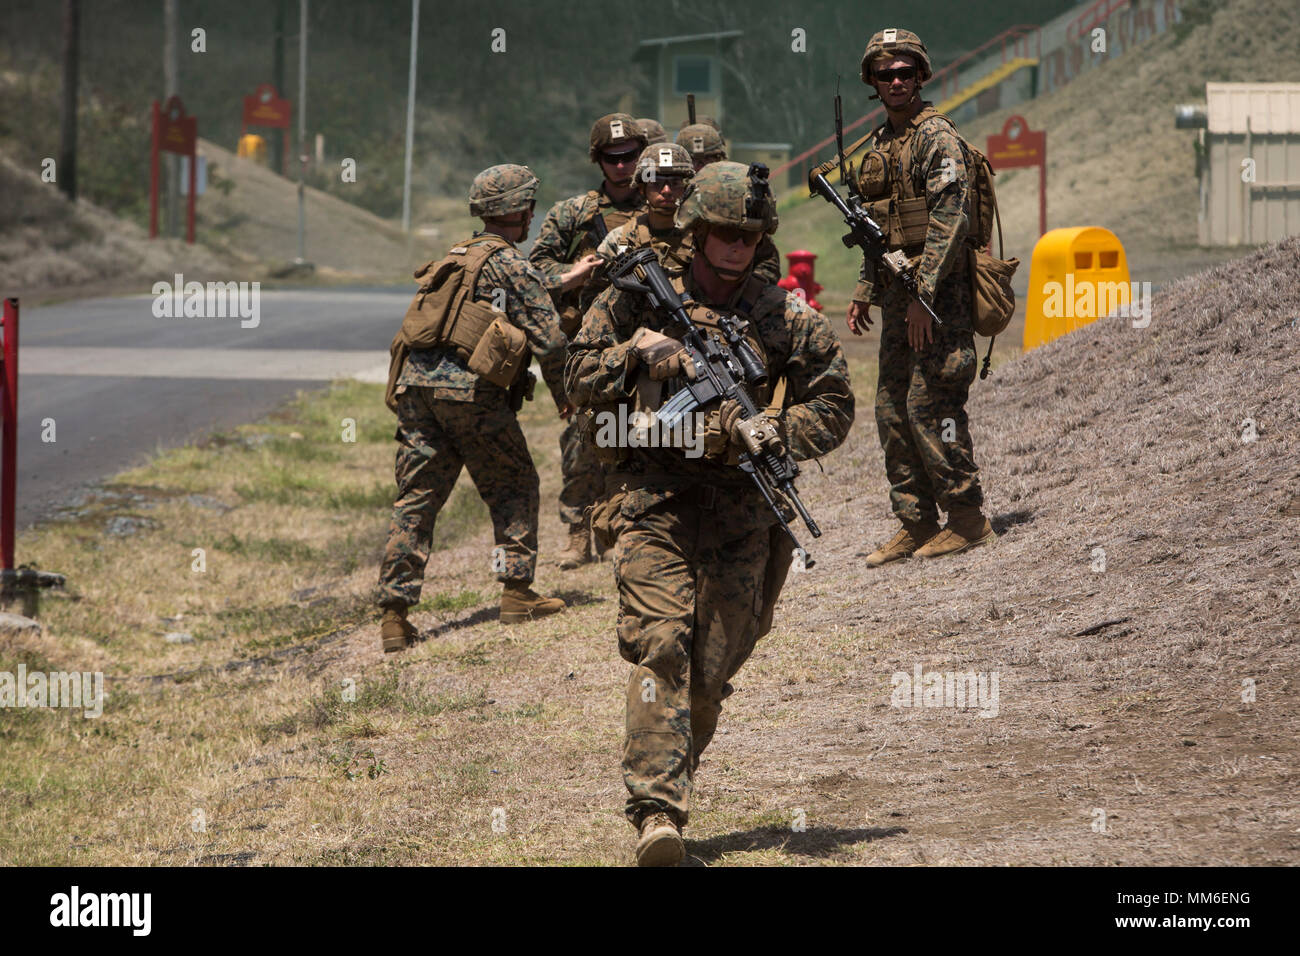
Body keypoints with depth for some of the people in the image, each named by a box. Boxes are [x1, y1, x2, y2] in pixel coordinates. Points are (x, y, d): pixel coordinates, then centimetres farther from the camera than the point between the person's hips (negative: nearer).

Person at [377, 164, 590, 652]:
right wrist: (562, 393, 13)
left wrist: (563, 282, 49)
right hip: (469, 388, -6)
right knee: (514, 486, 12)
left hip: (414, 384, 6)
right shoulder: (510, 264, 0)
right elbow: (548, 339, -3)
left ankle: (395, 613, -3)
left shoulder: (455, 257, 24)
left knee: (415, 500, 4)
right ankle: (516, 591, 10)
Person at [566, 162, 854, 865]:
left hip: (740, 511, 2)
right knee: (660, 647, -17)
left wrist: (773, 435, -9)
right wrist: (636, 355, -9)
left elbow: (834, 407, 9)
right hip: (654, 498, -2)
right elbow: (581, 382, 10)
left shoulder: (786, 317, 6)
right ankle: (657, 810, -24)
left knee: (715, 664, 3)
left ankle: (671, 783, 24)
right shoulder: (640, 298, 5)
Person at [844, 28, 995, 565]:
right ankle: (916, 524, 14)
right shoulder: (879, 144, 17)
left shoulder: (936, 137, -11)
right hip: (897, 296, 9)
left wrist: (923, 293, -23)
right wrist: (865, 292, 20)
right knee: (892, 409, 8)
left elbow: (950, 218, -19)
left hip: (936, 291, -9)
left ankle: (967, 520, -3)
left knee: (929, 405, -11)